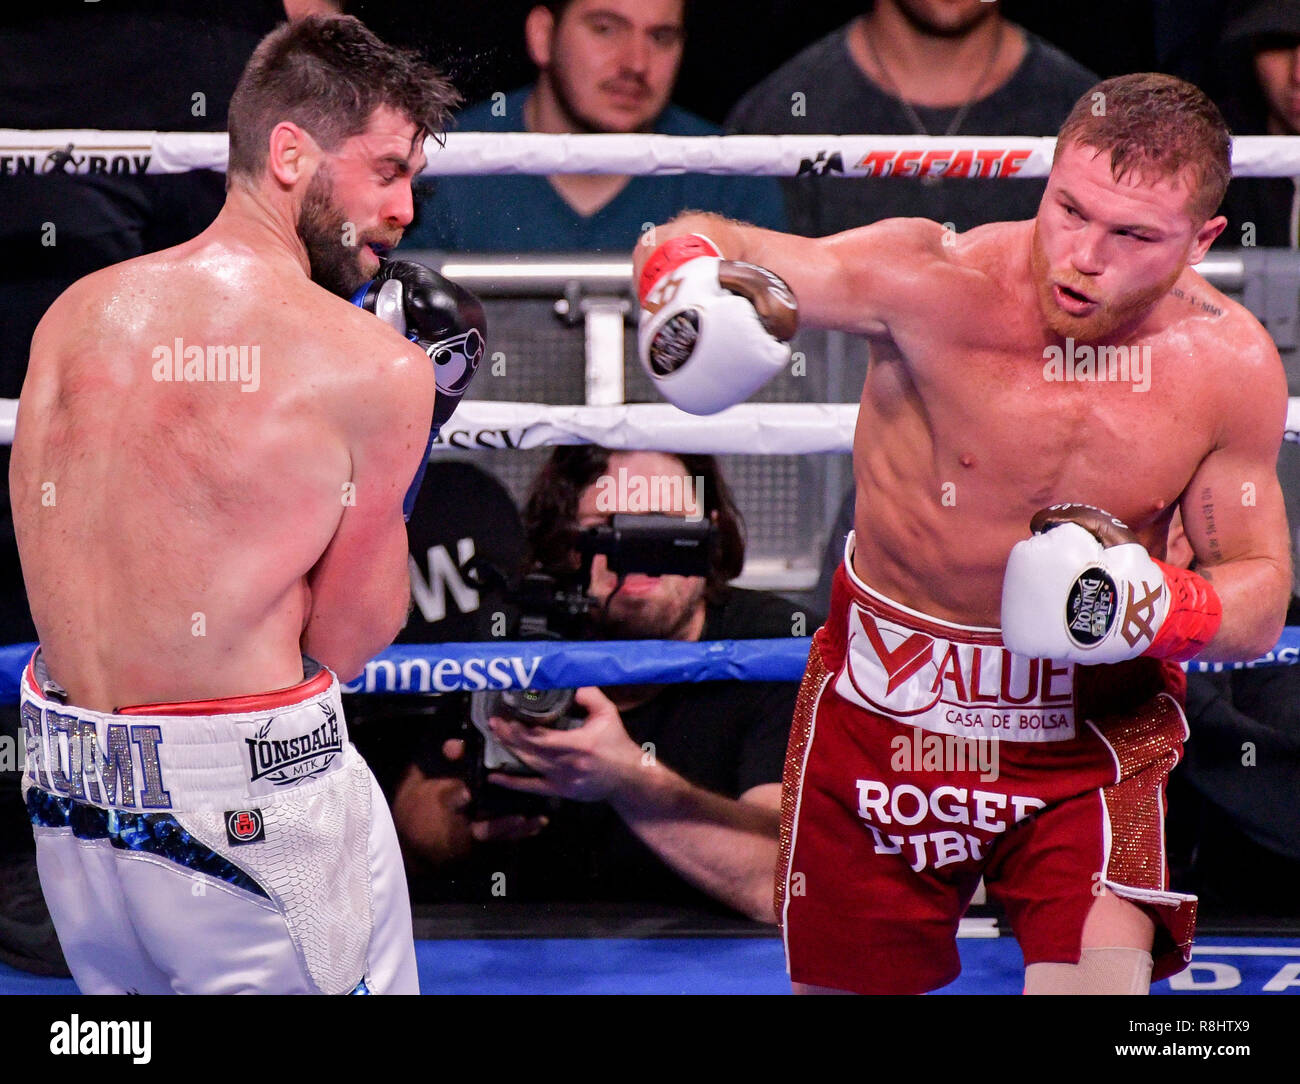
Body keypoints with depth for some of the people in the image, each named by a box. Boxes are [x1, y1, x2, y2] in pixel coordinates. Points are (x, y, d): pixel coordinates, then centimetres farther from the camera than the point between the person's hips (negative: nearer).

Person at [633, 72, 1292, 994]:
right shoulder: (940, 281, -22)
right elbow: (701, 244, -21)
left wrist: (1161, 608, -23)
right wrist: (688, 280, -45)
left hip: (1096, 721, 1)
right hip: (886, 706, 0)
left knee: (1103, 977, -21)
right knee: (845, 981, 13)